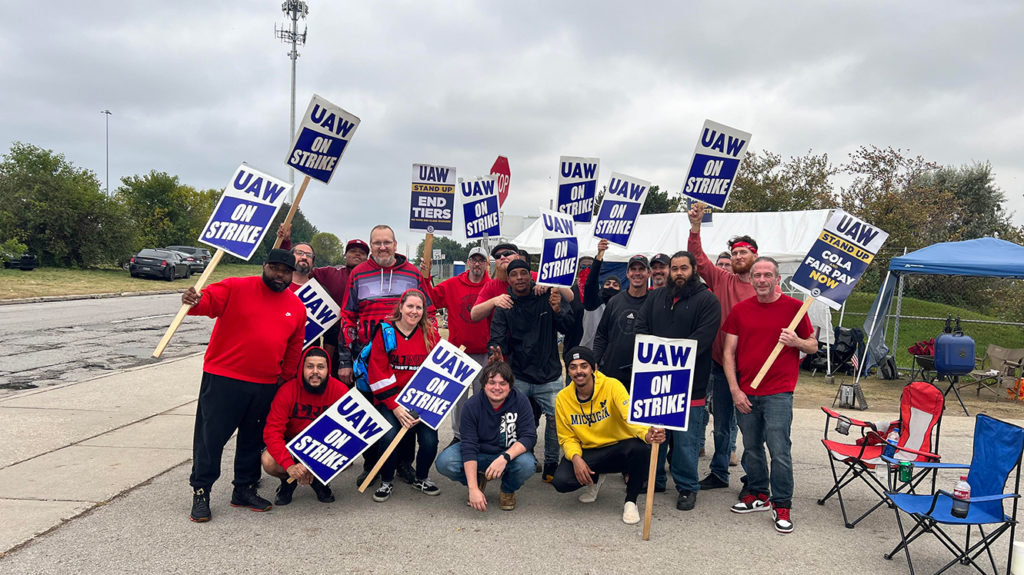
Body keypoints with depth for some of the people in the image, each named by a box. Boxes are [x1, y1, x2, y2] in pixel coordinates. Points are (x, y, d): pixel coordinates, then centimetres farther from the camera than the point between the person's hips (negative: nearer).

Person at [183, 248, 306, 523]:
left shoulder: (297, 307, 9)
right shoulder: (236, 288, -4)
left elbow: (295, 348, 15)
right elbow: (209, 299, -18)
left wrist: (286, 377, 15)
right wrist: (195, 302, -41)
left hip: (266, 386, 4)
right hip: (223, 379, -4)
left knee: (253, 438, 14)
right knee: (211, 436, 0)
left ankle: (244, 489, 29)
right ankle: (201, 492, 13)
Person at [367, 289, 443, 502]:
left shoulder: (431, 334, 3)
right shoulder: (385, 332, -2)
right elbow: (378, 374, -4)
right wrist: (395, 406, -13)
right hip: (390, 399, -1)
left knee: (430, 440, -17)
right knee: (389, 436, -25)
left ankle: (421, 479, 16)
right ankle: (386, 482, 4)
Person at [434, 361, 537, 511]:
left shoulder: (521, 402, -15)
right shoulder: (472, 405, -16)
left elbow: (529, 437, -20)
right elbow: (469, 446, -22)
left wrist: (504, 457, -39)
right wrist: (473, 488, -31)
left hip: (511, 454, -1)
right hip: (479, 454, 1)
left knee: (527, 465, -34)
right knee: (444, 463, -24)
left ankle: (508, 490, 3)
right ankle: (478, 481, 9)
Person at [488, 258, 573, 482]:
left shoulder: (548, 297, -2)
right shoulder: (504, 306, -1)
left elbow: (567, 327, -5)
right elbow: (497, 339, -6)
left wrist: (558, 311, -27)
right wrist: (497, 352, -29)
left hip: (549, 376, 0)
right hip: (517, 377, 0)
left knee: (556, 419, 0)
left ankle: (551, 465, 17)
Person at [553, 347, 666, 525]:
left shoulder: (612, 386, -16)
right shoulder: (562, 398, -5)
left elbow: (630, 416, -31)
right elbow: (567, 437, 3)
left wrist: (647, 434, -54)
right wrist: (575, 458, -20)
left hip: (619, 448, -2)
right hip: (587, 452, 3)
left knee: (640, 448, -37)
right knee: (561, 481, -25)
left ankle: (630, 501, -8)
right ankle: (595, 479, 14)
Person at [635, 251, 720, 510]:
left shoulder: (707, 300, -2)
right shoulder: (656, 297, 14)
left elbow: (703, 338, -13)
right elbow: (641, 328, 7)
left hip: (689, 381, -4)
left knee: (686, 437, 2)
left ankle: (687, 486, 16)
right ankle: (653, 479, 27)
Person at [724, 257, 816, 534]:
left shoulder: (794, 307, 0)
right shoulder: (740, 309, 6)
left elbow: (813, 346, 7)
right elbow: (729, 352, 6)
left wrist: (796, 341, -16)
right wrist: (735, 390, -2)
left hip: (778, 393, -3)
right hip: (745, 393, 3)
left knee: (779, 451, -6)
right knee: (751, 448, 12)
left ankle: (782, 505, 8)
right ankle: (758, 495, 28)